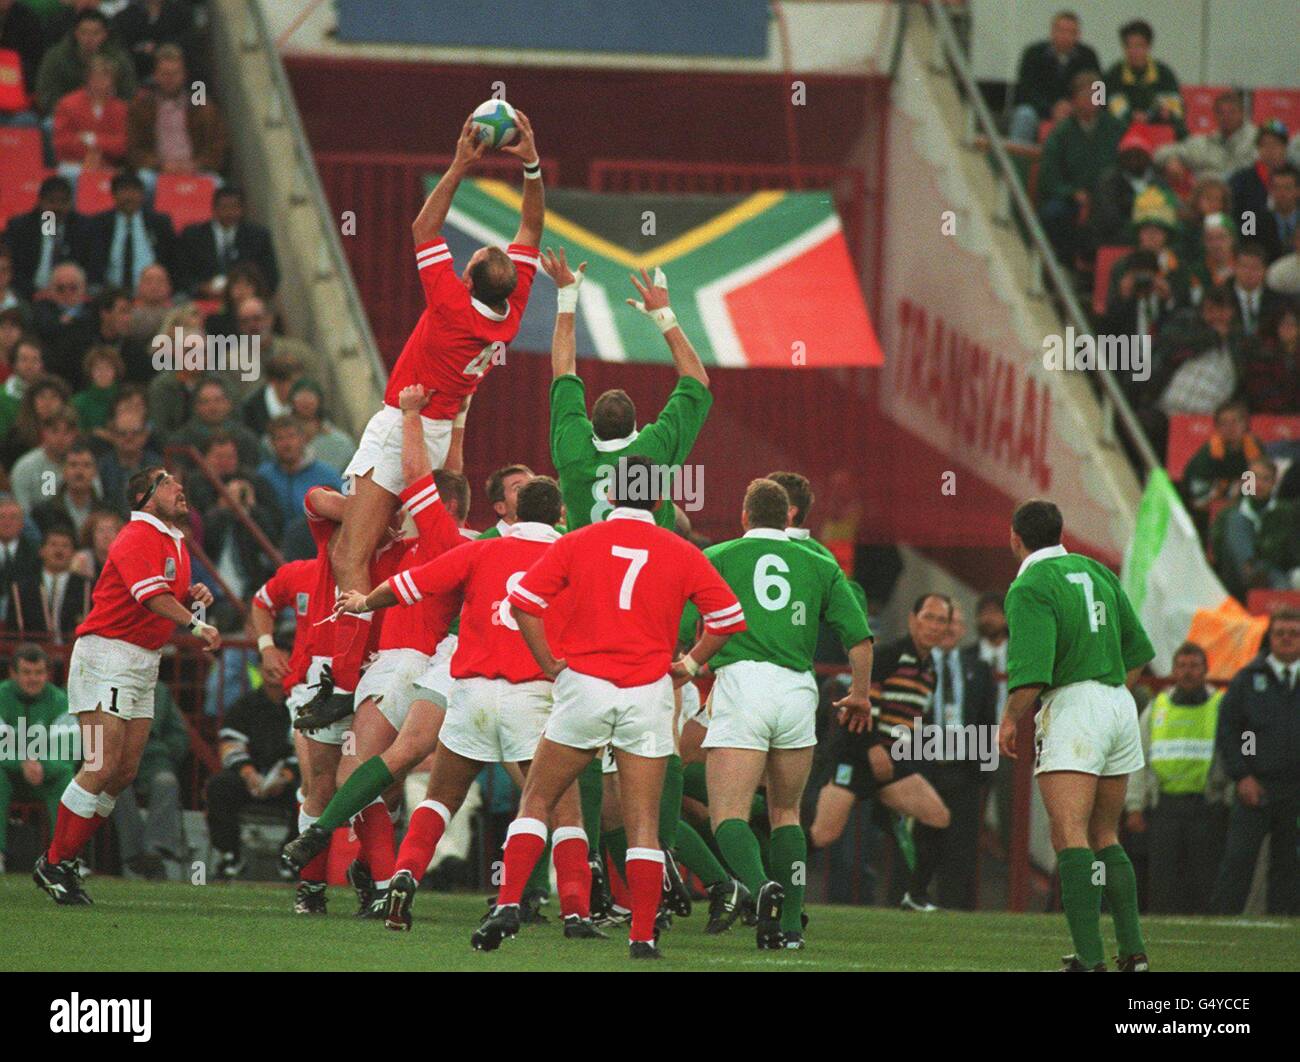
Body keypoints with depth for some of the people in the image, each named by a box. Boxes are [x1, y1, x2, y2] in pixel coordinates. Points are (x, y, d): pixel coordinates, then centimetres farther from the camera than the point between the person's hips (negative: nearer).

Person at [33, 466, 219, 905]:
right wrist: (196, 625, -37)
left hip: (144, 663, 9)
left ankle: (66, 861, 11)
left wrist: (193, 596, 3)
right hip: (107, 654, -9)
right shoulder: (137, 537, -14)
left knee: (125, 772, 4)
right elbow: (150, 594, -28)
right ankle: (53, 863, -7)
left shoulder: (177, 544, 17)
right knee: (103, 766, -15)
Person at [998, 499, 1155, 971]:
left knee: (1070, 839, -13)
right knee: (1104, 838, 17)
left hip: (1070, 708, -8)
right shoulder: (1095, 572, 15)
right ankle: (1133, 950, 12)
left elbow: (1032, 670, -19)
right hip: (1119, 707, 8)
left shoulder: (1030, 588, -9)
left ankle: (1090, 957, -24)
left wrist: (1010, 719, -4)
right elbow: (1137, 650, 20)